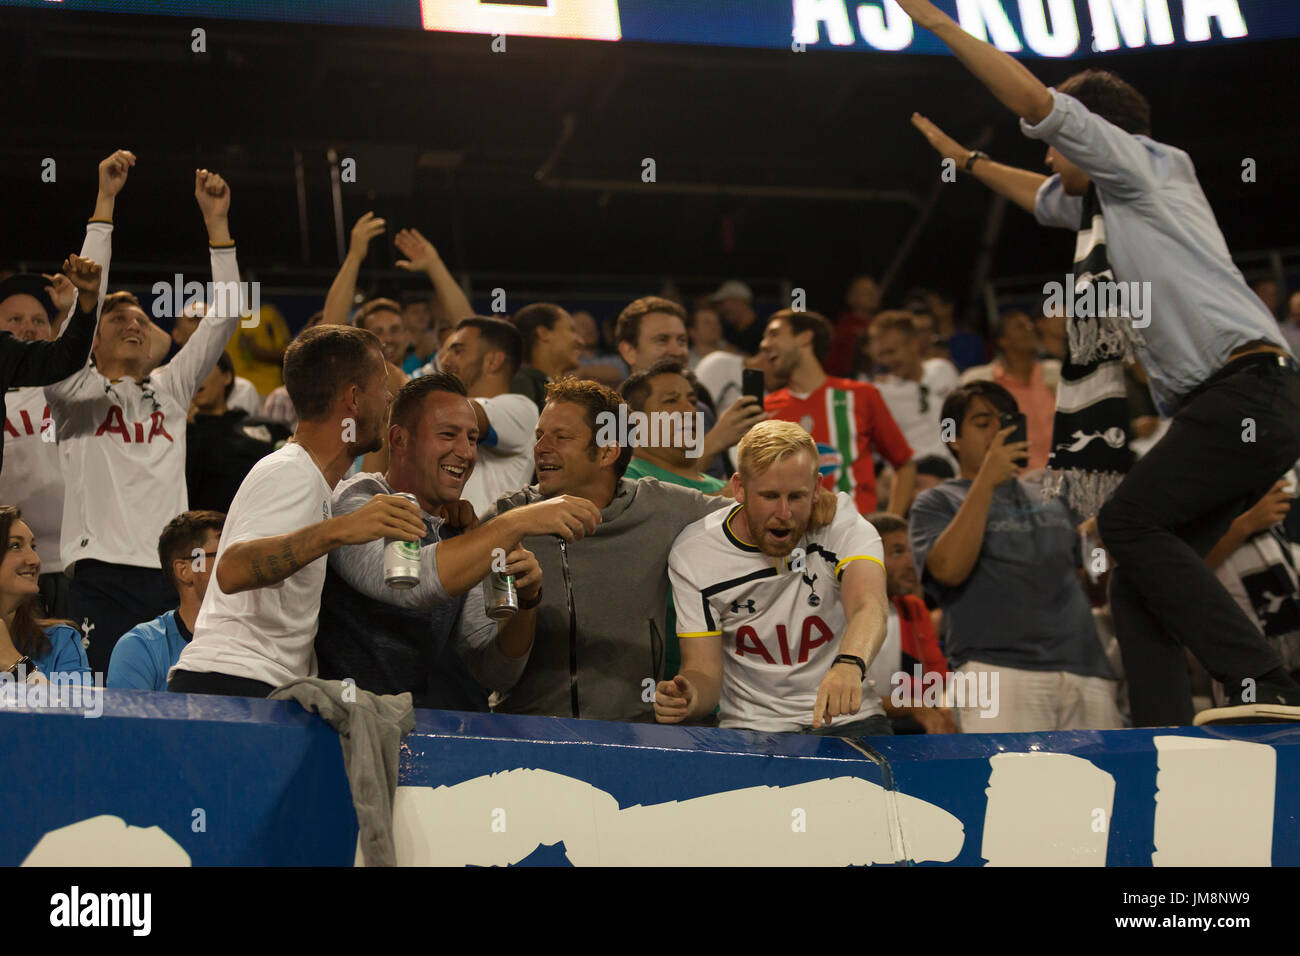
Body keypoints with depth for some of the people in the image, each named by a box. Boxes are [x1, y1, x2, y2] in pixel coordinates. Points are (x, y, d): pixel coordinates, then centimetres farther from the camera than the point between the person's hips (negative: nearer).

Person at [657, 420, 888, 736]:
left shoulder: (842, 521, -9)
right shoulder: (693, 553, -7)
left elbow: (869, 607, -28)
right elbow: (704, 671, -6)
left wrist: (848, 665, -51)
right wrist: (689, 699, -32)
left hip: (846, 720, -1)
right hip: (749, 729, 1)